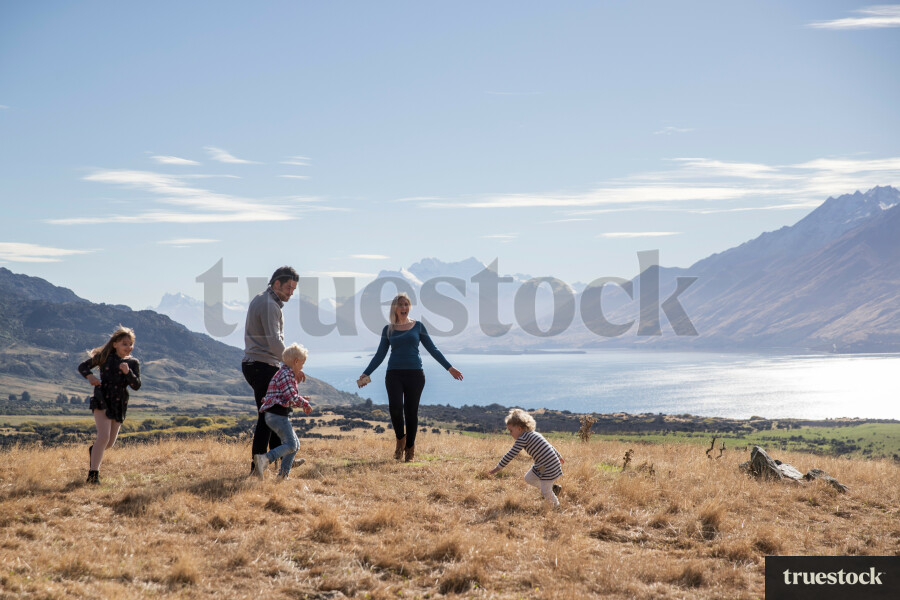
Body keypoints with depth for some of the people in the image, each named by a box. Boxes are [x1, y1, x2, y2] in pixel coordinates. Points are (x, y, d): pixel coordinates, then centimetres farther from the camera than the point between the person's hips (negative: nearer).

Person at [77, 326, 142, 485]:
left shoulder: (133, 363, 2)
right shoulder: (105, 357, -2)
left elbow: (136, 386, -6)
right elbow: (82, 367, 4)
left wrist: (128, 372, -23)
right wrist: (90, 376, -16)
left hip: (120, 404, 4)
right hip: (102, 400, -4)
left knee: (110, 442, 12)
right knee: (104, 436, -19)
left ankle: (94, 451, 47)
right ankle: (93, 473, -14)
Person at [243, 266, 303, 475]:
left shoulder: (260, 300, 17)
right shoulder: (269, 305, -16)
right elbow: (274, 342, -23)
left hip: (253, 364, 11)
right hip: (263, 366, -11)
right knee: (267, 416, -7)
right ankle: (257, 466, -4)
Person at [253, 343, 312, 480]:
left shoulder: (287, 374, 23)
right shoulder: (286, 374, -10)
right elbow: (291, 397, -18)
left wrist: (301, 400, 17)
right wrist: (305, 403, -4)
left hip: (272, 415, 11)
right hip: (278, 414, -11)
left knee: (295, 445, 15)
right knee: (290, 445, -17)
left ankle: (283, 475, 14)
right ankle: (264, 459, -30)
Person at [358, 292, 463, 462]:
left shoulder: (418, 326, 8)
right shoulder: (388, 329, 10)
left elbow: (432, 349, 10)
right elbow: (380, 354, 12)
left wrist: (449, 367, 6)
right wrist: (366, 374, 6)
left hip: (415, 374, 0)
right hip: (394, 374, 0)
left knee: (411, 411, 1)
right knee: (395, 408, -18)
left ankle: (410, 448, 15)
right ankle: (400, 439, 7)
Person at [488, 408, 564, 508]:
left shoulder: (522, 439, -17)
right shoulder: (533, 434, 12)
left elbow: (510, 455, -16)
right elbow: (549, 445, 22)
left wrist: (498, 468, -10)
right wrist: (559, 457, 36)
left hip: (550, 467, -10)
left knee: (545, 492, -6)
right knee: (528, 478, 17)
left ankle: (556, 507, 17)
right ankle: (552, 488, 26)